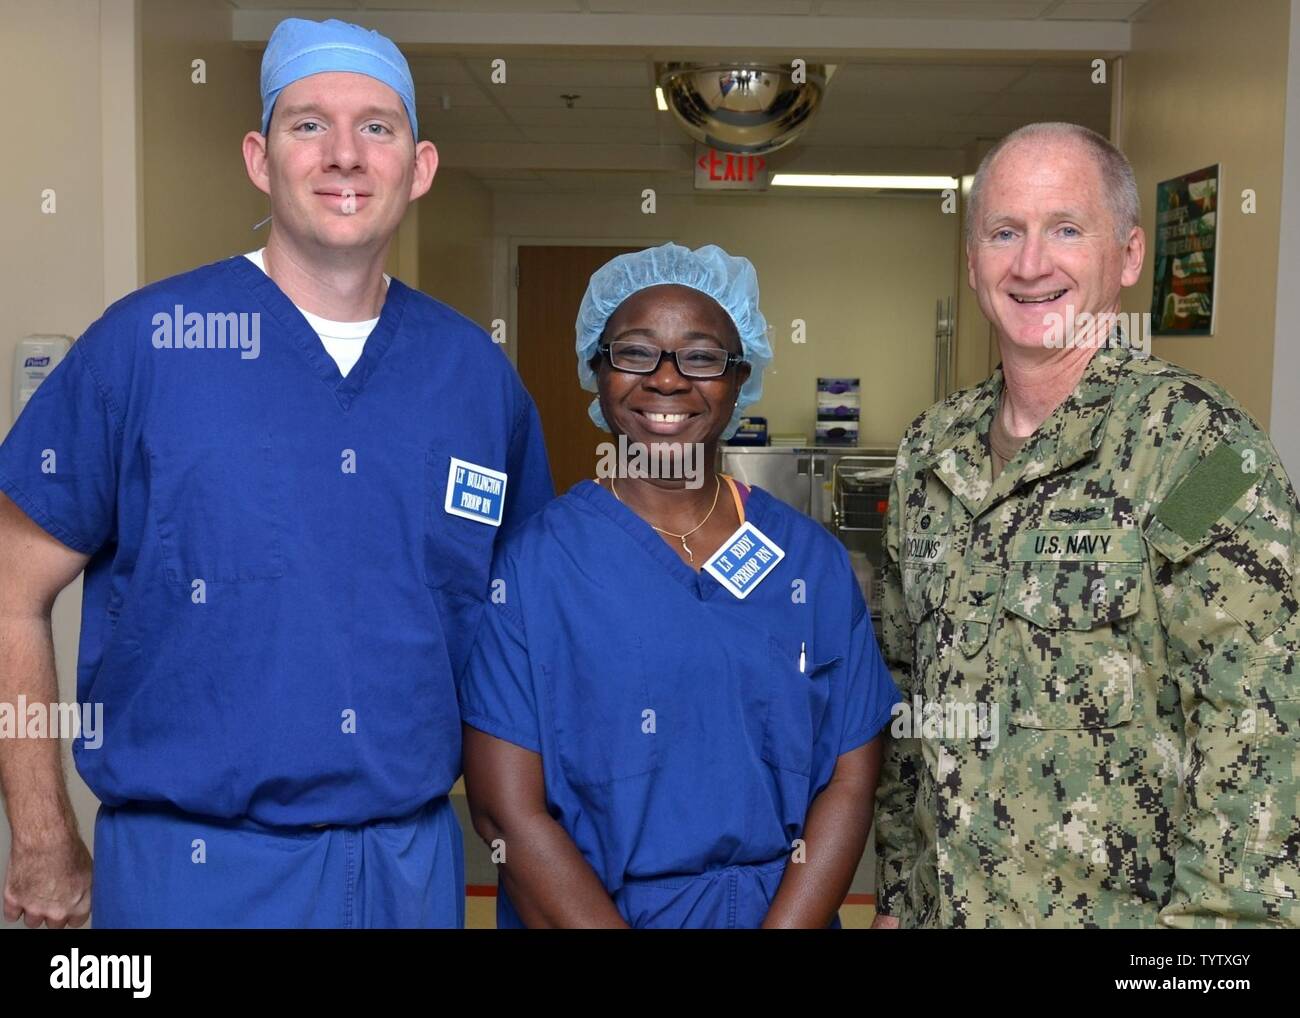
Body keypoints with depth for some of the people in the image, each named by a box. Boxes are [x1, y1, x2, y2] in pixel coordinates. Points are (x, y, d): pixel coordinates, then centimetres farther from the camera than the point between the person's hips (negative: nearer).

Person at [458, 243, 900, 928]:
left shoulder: (813, 560, 0)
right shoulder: (530, 564, -9)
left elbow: (850, 782, -1)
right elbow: (507, 810, -12)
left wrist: (787, 924, -13)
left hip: (783, 912, 2)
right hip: (586, 914, -1)